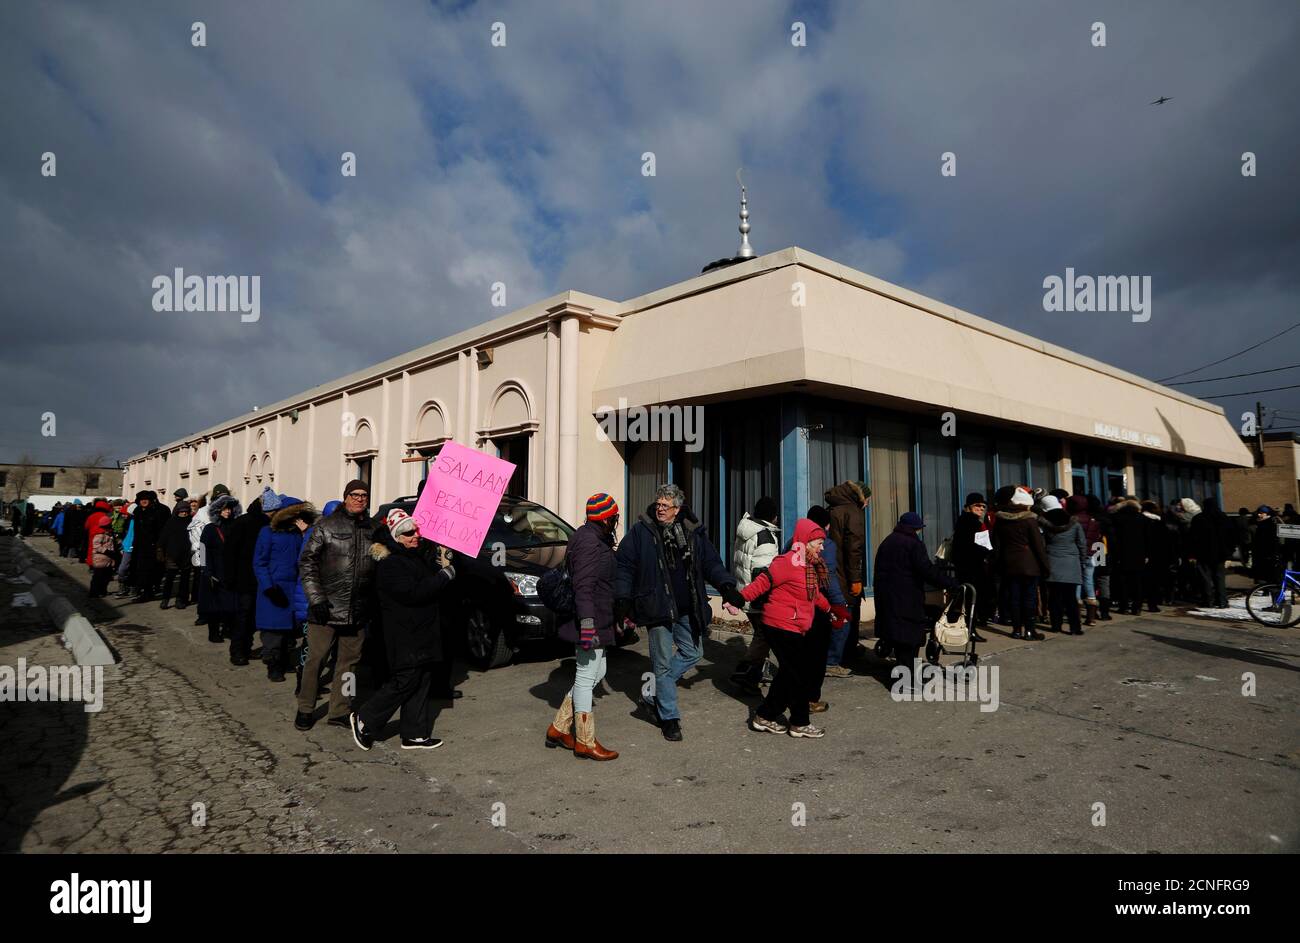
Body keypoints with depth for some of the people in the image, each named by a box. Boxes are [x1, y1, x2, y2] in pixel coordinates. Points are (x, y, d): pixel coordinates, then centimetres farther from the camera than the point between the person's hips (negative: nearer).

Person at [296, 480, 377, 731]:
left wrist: (375, 602, 8)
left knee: (349, 660, 10)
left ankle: (339, 710, 22)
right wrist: (316, 597, -10)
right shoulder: (326, 526, -1)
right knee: (316, 657, 2)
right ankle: (305, 709, 21)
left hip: (358, 610, 3)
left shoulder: (374, 530, 7)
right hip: (326, 607, -3)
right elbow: (307, 561, -2)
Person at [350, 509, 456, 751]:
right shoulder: (390, 563, -15)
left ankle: (416, 734, 18)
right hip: (404, 634, -9)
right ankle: (364, 721, 12)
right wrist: (445, 575, -20)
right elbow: (413, 593, -25)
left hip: (424, 630, 9)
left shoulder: (420, 554, 13)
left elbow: (430, 584, 19)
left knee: (422, 682, 10)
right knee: (405, 681, -5)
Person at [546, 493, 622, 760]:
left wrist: (616, 617, 30)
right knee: (586, 677, -1)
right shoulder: (589, 542, -18)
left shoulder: (595, 538, 15)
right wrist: (587, 625, -29)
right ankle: (585, 742, 10)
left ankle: (559, 728, 22)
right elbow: (583, 587, -25)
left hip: (597, 622, 11)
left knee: (596, 673, 17)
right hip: (591, 623, -11)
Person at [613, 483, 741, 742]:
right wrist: (622, 599, -11)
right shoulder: (640, 531, -4)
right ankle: (669, 717, 17)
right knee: (663, 663, 2)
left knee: (691, 653, 11)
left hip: (687, 610, 5)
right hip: (658, 609, -4)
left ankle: (654, 695, 27)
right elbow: (624, 566, -3)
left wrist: (726, 585, -6)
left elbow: (711, 563, 9)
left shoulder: (694, 532, 6)